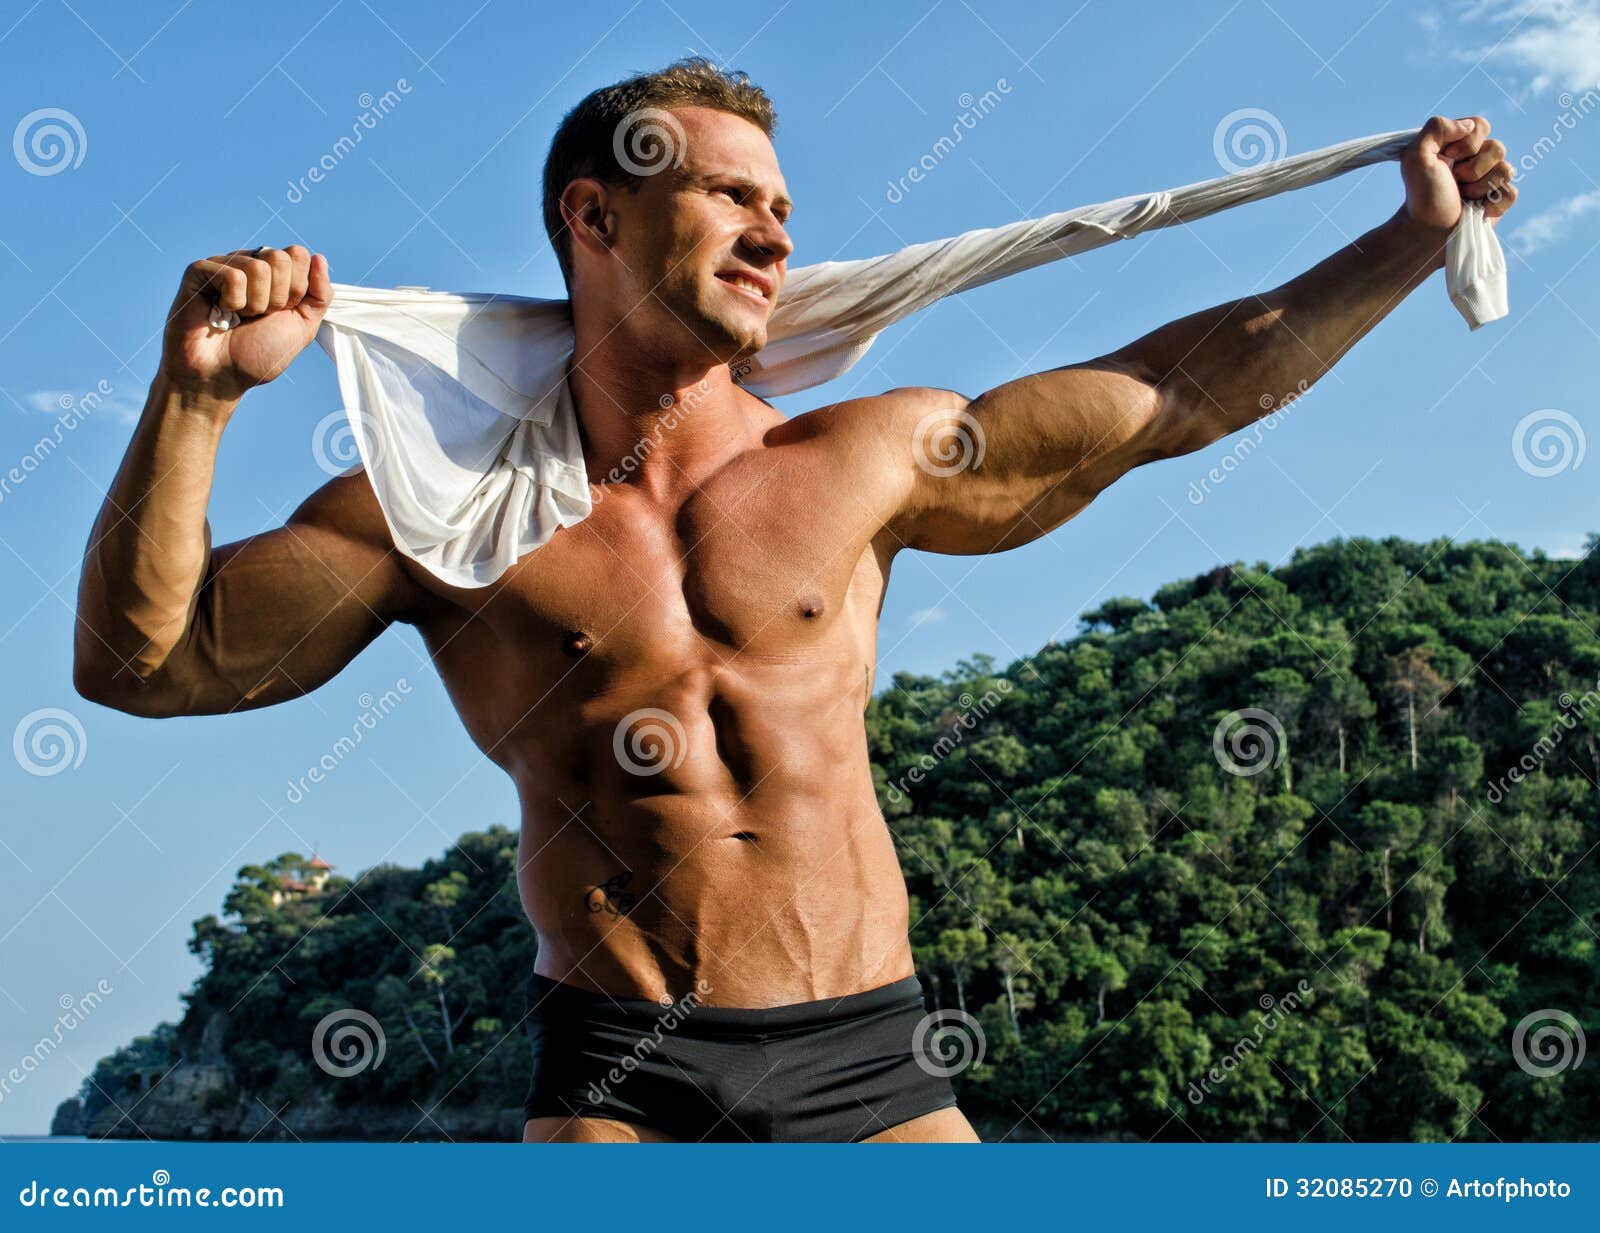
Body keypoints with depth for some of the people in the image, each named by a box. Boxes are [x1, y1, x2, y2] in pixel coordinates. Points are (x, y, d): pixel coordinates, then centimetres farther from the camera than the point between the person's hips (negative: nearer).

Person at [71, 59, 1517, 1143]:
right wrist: (197, 397, -12)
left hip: (867, 1062, 2)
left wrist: (1414, 236, 17)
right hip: (621, 1082, -2)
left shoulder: (869, 460, 9)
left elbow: (1169, 392, 15)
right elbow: (140, 657, 1)